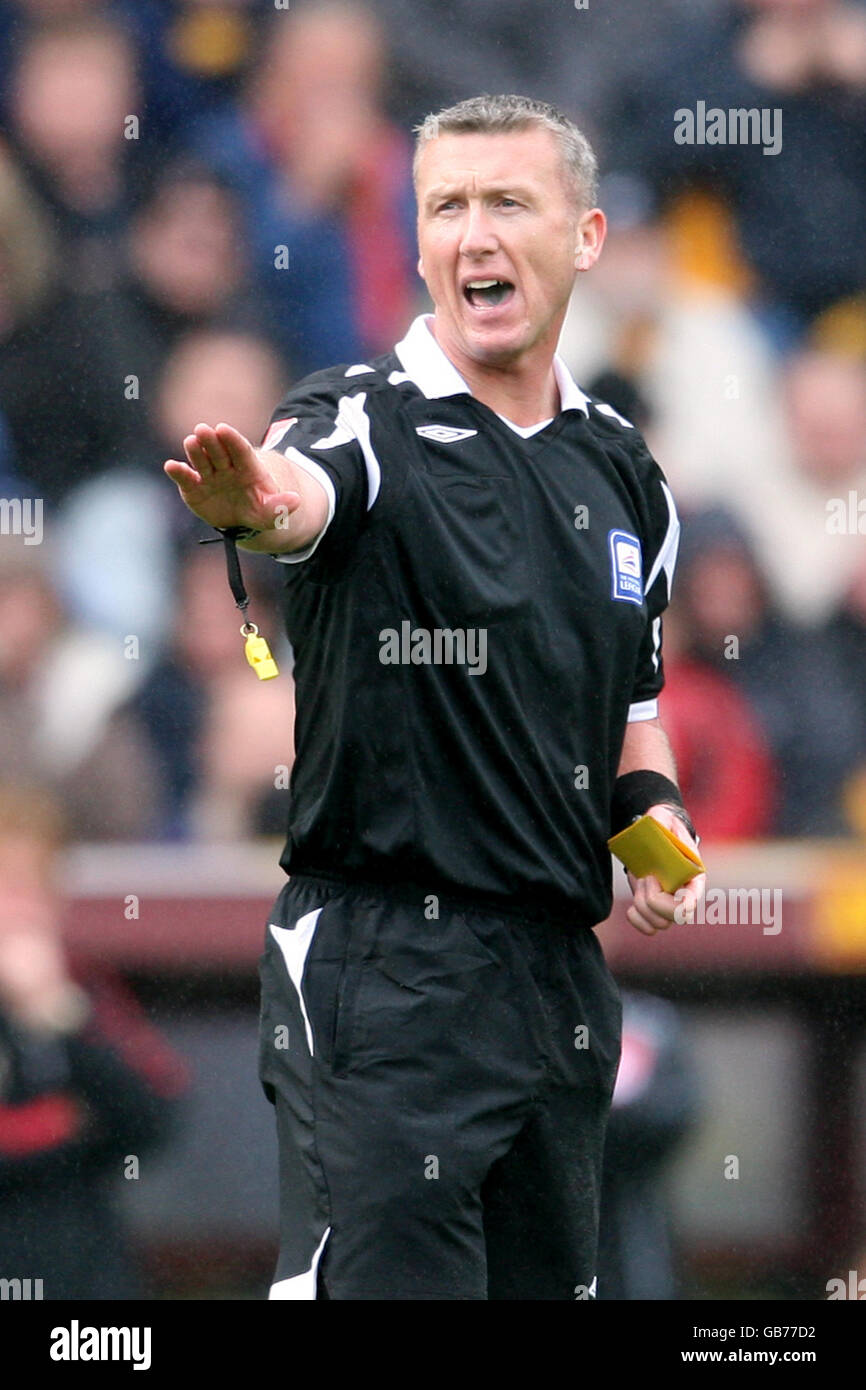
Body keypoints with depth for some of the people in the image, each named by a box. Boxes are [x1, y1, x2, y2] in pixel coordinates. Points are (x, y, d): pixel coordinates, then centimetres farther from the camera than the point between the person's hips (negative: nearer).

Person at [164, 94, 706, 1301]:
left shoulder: (623, 470, 13)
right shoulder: (367, 419, -7)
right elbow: (307, 488, -33)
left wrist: (656, 808, 6)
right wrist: (255, 501, -56)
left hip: (562, 974, 7)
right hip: (381, 966, -6)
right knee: (381, 1285, -13)